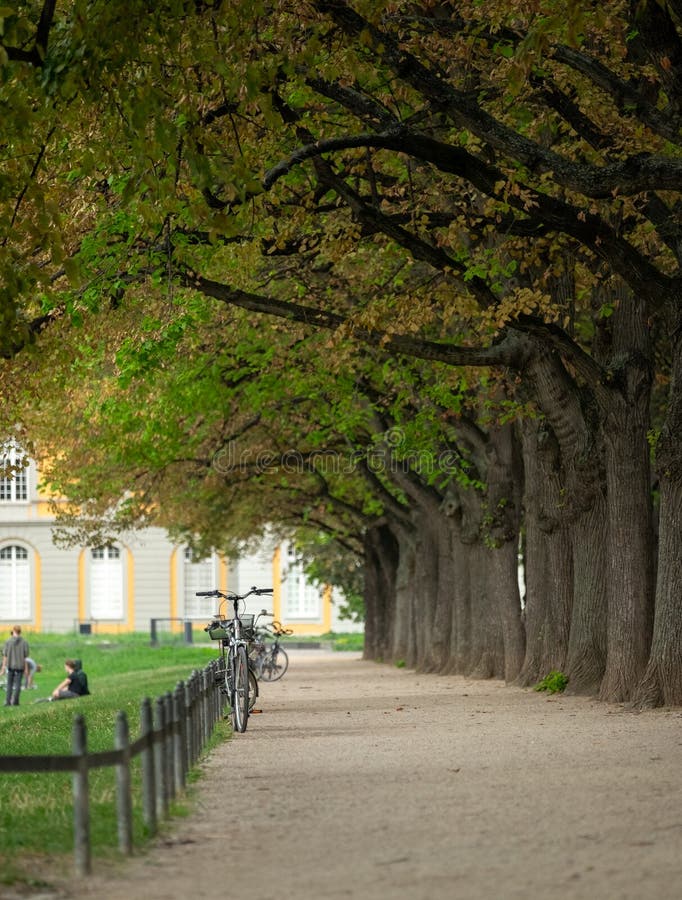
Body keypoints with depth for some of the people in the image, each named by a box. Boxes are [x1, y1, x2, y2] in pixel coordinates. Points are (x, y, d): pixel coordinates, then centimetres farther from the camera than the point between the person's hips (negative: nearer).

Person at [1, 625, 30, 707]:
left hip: (10, 666, 0)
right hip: (20, 666, 0)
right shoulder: (24, 642, -3)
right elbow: (26, 656, -2)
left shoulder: (8, 642, -4)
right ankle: (15, 701, -1)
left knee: (9, 684, 10)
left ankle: (8, 701, 5)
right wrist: (26, 668, 4)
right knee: (17, 684, 4)